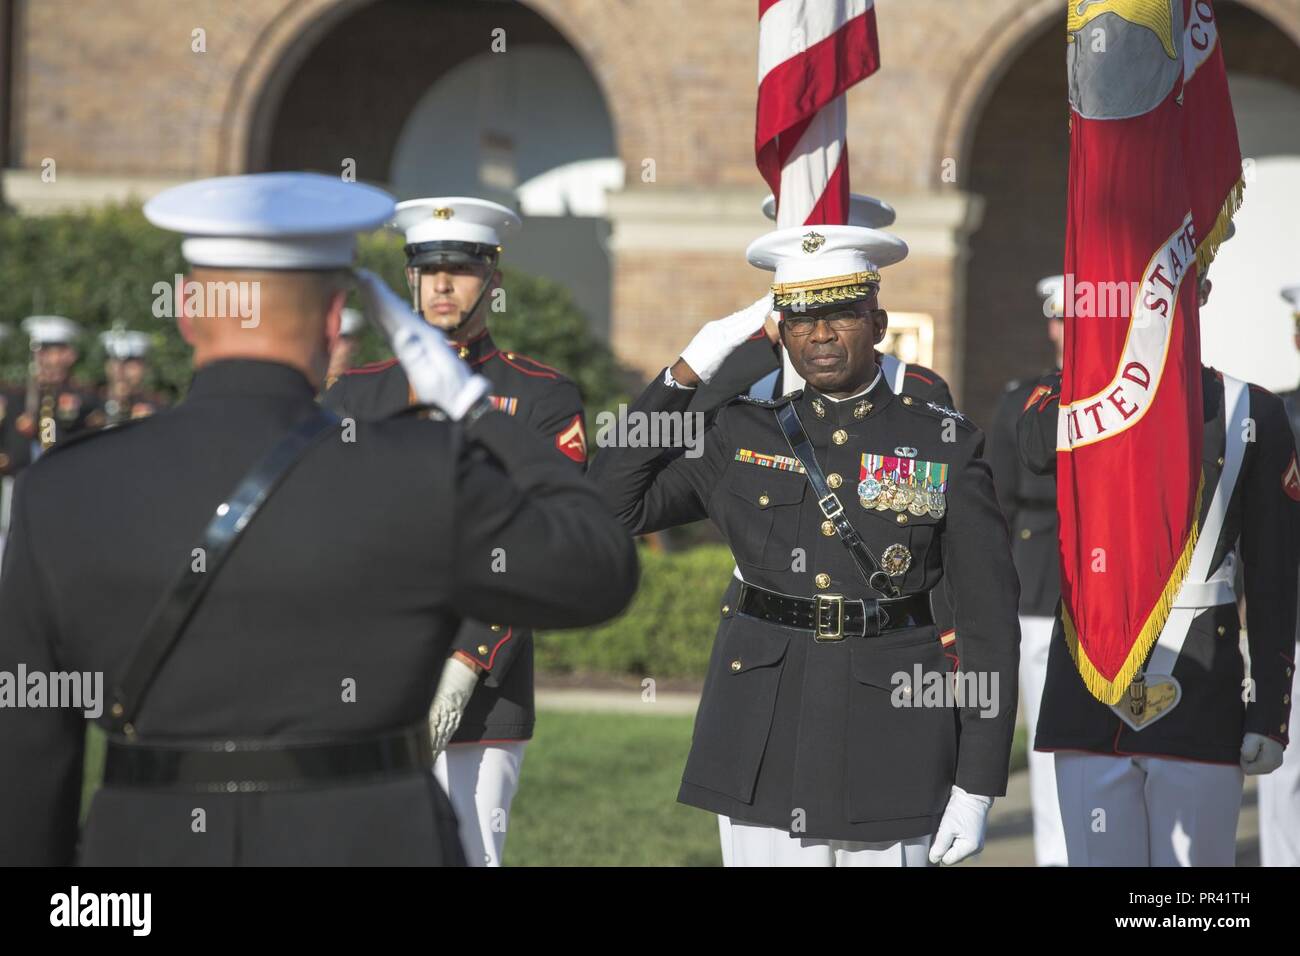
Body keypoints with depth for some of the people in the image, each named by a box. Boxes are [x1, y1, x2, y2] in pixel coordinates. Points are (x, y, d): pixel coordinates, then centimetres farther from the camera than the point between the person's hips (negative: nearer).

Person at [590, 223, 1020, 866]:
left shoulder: (946, 446, 1)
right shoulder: (744, 437, 8)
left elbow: (989, 622, 0)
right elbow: (613, 505, 3)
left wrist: (976, 786, -5)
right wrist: (686, 373, -1)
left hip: (892, 752, -1)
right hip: (765, 739, 2)